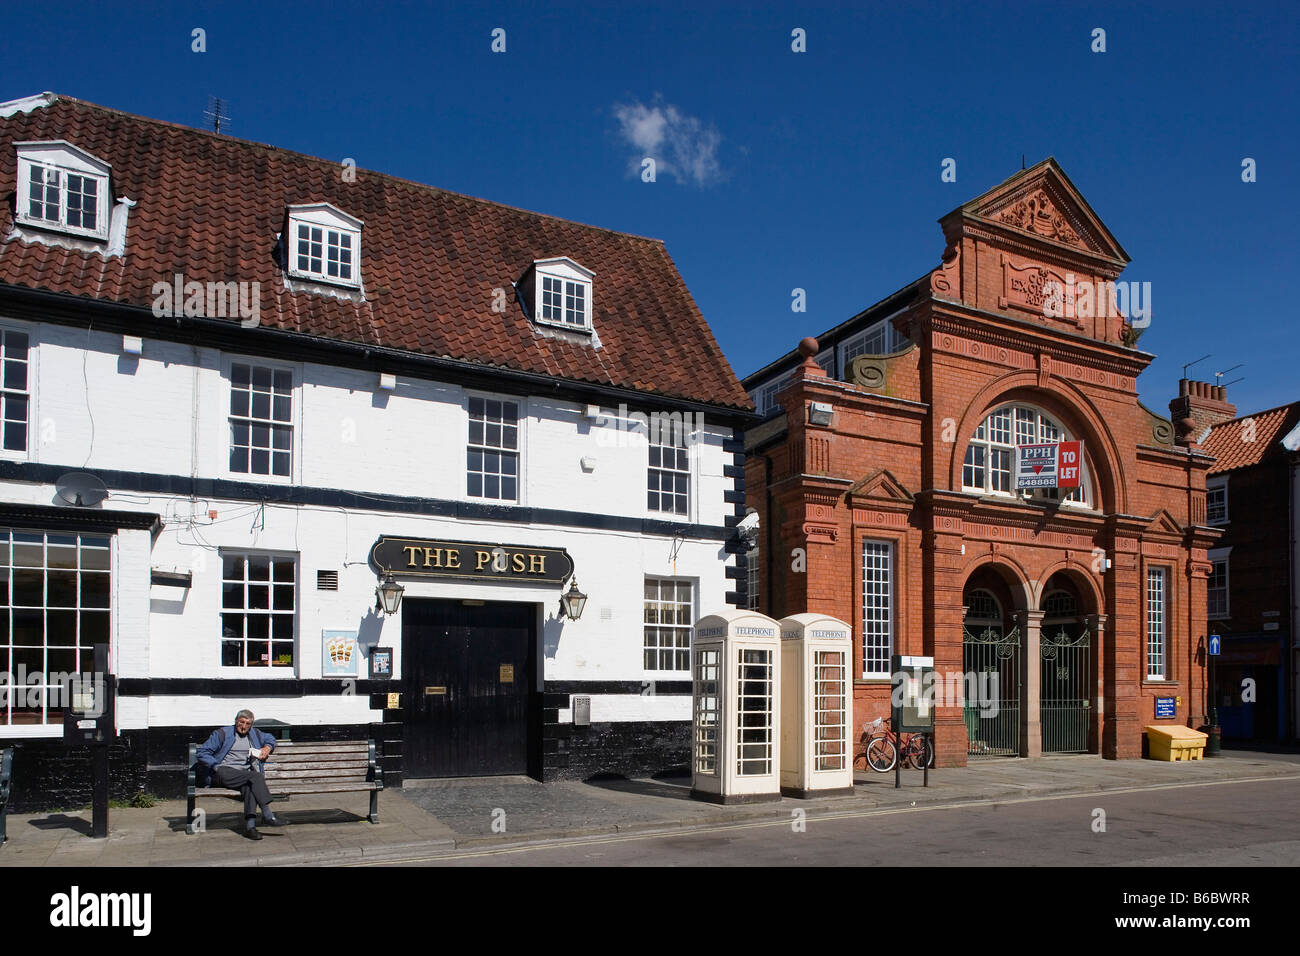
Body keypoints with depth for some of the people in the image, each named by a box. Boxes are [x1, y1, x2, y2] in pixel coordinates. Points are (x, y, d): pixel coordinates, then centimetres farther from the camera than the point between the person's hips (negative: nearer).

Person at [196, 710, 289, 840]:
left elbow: (270, 738, 41)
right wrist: (217, 767, -9)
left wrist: (267, 748, 18)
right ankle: (267, 815, -33)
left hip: (244, 774, 4)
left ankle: (250, 825, -43)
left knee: (250, 785, -34)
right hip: (223, 772, -4)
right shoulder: (222, 733, 10)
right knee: (255, 777, -30)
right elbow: (202, 753, 5)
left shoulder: (254, 734, 24)